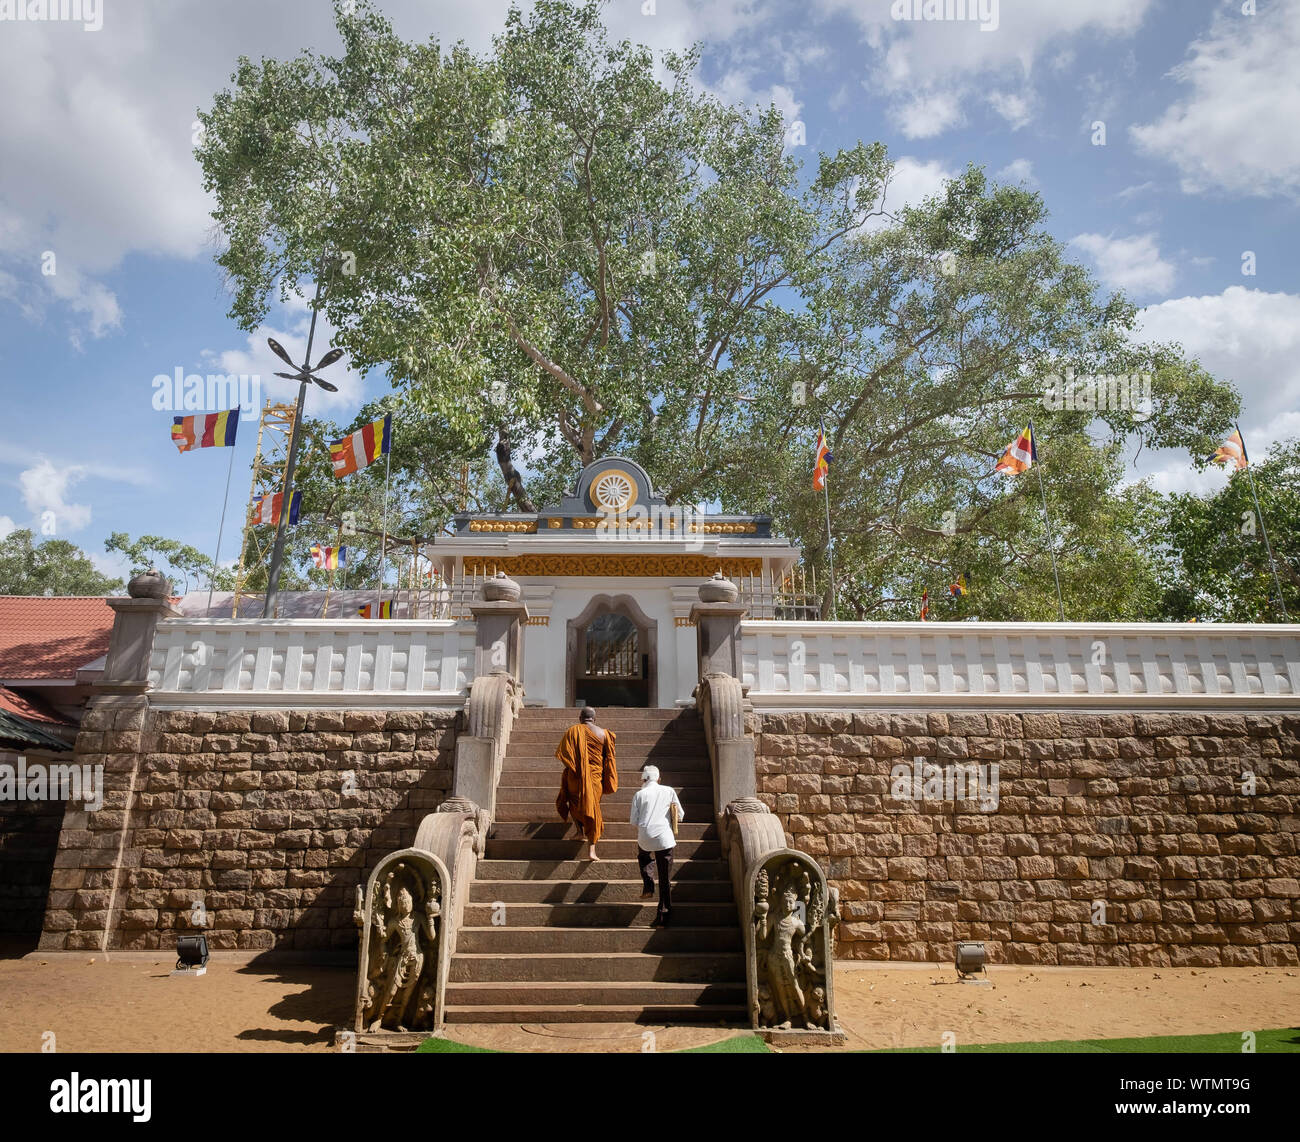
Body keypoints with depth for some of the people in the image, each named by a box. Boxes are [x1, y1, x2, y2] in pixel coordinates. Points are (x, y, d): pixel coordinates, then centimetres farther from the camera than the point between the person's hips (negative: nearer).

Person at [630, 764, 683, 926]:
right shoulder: (669, 791, 6)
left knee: (643, 858, 34)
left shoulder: (639, 794, 4)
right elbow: (680, 816, 9)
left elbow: (634, 820, 3)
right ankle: (663, 913, 6)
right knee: (665, 878, 6)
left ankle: (648, 887, 19)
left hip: (645, 838, 1)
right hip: (664, 838, 0)